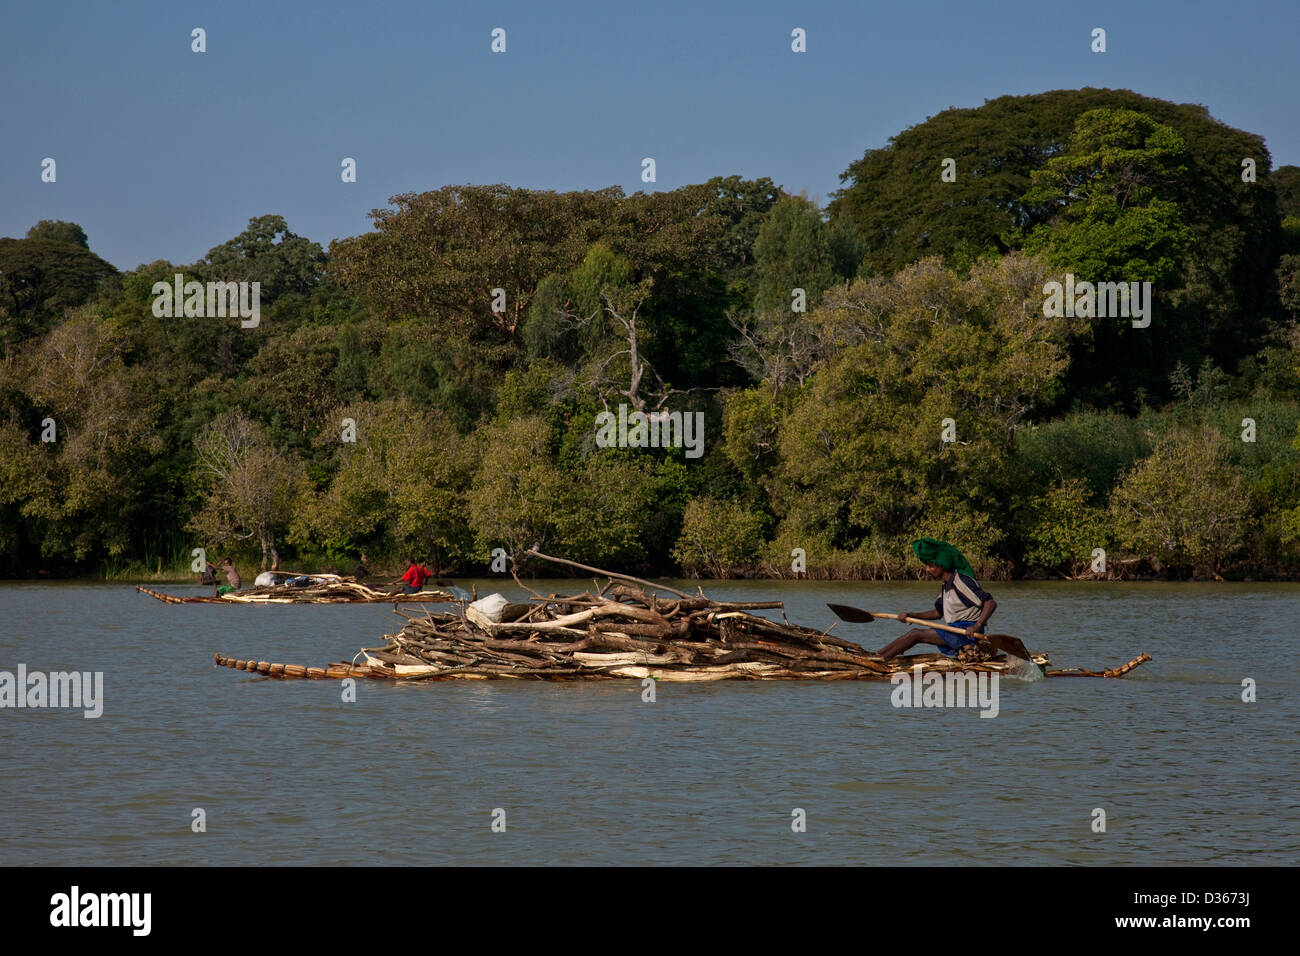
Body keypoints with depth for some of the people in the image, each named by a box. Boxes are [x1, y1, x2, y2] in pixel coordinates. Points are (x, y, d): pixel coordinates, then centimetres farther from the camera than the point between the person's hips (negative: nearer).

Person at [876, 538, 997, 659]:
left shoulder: (963, 581, -15)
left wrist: (977, 626, -30)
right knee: (915, 632, 5)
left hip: (967, 632, -9)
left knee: (917, 635, -13)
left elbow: (991, 603, -20)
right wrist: (910, 616, 12)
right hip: (956, 629, 9)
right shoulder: (946, 587, 15)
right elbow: (937, 613, 22)